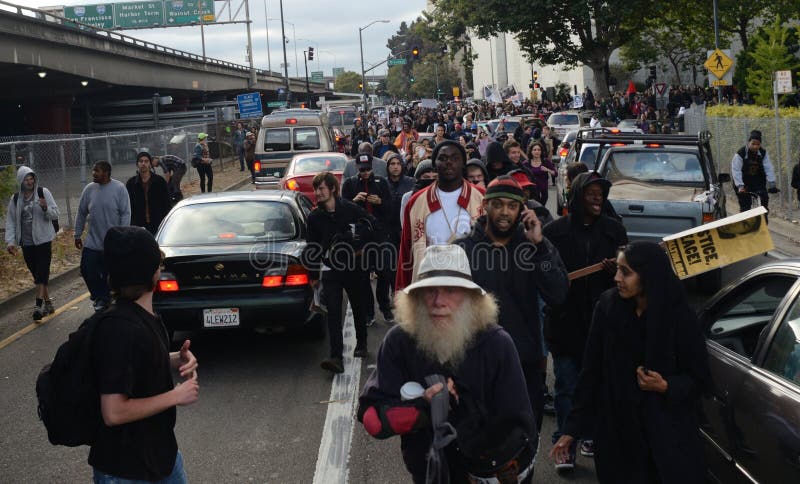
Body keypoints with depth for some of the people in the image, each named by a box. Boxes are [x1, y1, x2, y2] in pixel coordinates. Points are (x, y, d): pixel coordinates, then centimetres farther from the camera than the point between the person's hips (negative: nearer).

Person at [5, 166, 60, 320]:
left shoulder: (43, 192, -4)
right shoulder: (15, 199, 6)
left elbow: (55, 215, -3)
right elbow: (11, 222, 8)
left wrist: (46, 208, -24)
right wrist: (10, 241, -3)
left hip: (43, 240, -4)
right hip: (26, 243, 4)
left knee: (42, 273, -10)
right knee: (36, 274, 10)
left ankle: (39, 305, -13)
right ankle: (47, 302, 22)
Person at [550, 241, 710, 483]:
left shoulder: (680, 316, -10)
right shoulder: (608, 305, -4)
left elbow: (700, 379, -2)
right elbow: (591, 371, 0)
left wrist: (666, 387, -21)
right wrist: (572, 427, -1)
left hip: (669, 436, -2)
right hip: (616, 431, 2)